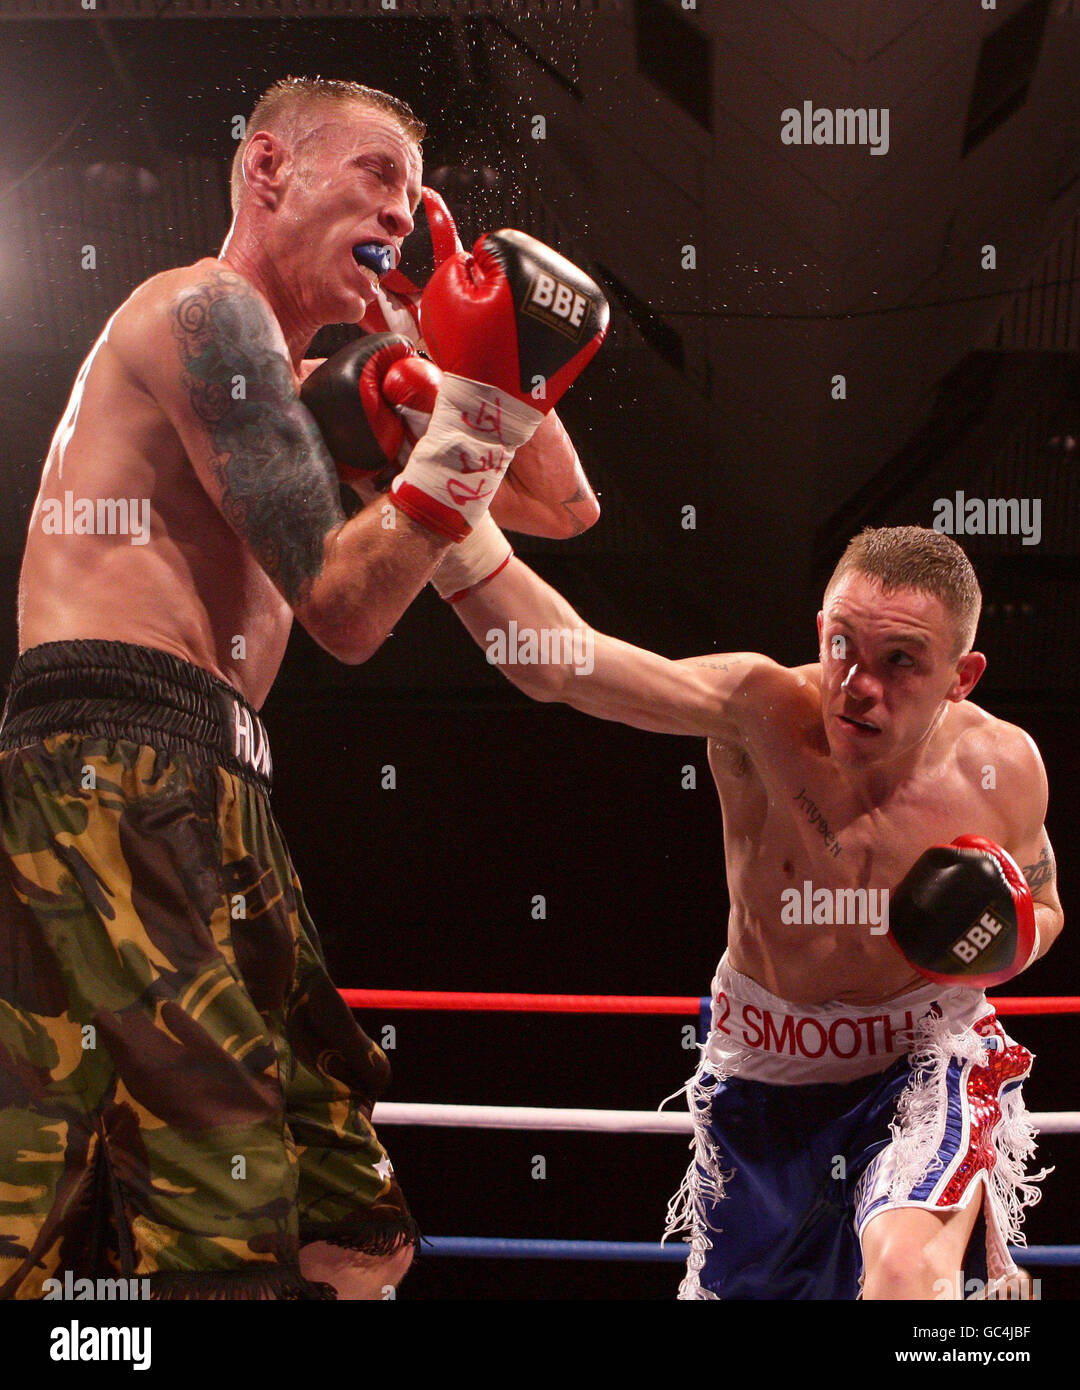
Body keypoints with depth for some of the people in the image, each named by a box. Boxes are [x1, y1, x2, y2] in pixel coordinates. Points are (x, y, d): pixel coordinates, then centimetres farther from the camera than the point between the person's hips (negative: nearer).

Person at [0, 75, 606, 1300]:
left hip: (200, 791, 10)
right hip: (122, 770, -10)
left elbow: (559, 508, 27)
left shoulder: (287, 381, 27)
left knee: (346, 1226, 9)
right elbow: (344, 610, -11)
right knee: (222, 1231, -15)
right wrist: (478, 403, -10)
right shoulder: (208, 307, -2)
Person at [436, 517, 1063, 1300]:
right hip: (762, 1065, 2)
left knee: (906, 1272, -33)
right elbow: (557, 665, -38)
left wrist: (1010, 938, -17)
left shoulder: (1003, 767, -15)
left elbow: (1043, 909, 7)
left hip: (928, 1060, -1)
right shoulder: (762, 713, -24)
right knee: (729, 1285, 22)